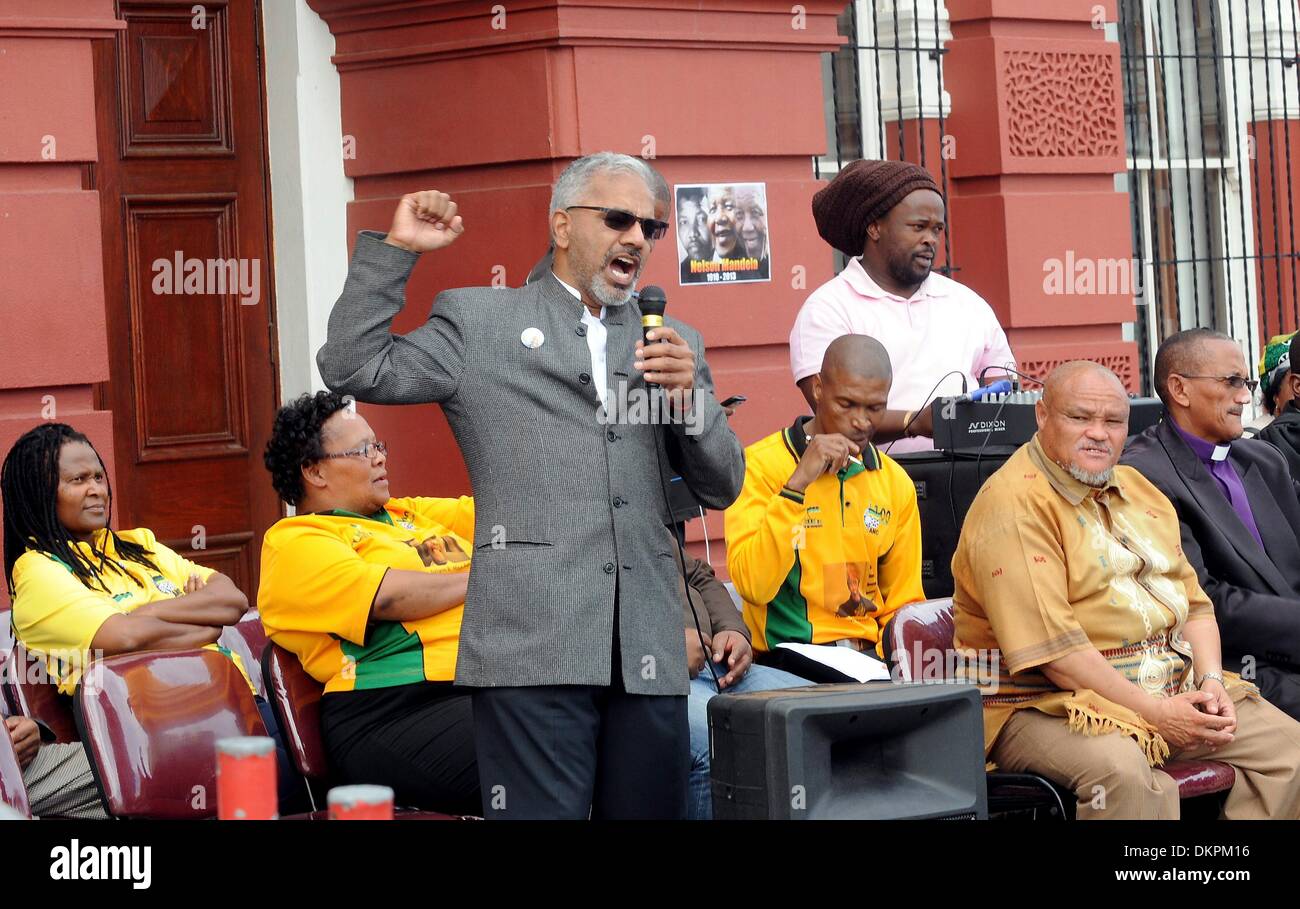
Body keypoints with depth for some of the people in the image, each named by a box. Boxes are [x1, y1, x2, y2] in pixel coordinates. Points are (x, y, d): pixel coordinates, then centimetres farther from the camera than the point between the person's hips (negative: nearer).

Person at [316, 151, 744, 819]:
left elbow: (720, 489, 16)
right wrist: (395, 250, -1)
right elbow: (353, 369, 2)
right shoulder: (478, 321, 11)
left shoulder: (675, 344, 21)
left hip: (649, 655, 4)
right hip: (533, 646, -4)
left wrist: (690, 394, -2)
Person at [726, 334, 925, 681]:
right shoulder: (759, 465, -4)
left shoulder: (895, 483, 12)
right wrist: (798, 483, -20)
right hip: (787, 658, -6)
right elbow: (753, 586, -17)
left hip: (871, 656, 6)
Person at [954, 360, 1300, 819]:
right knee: (1121, 771, -37)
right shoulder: (1013, 505, -12)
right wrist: (1153, 712, -20)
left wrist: (1211, 680, -3)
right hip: (1047, 702, -8)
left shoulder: (1138, 489, 17)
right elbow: (1050, 647, -20)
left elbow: (1193, 600, 17)